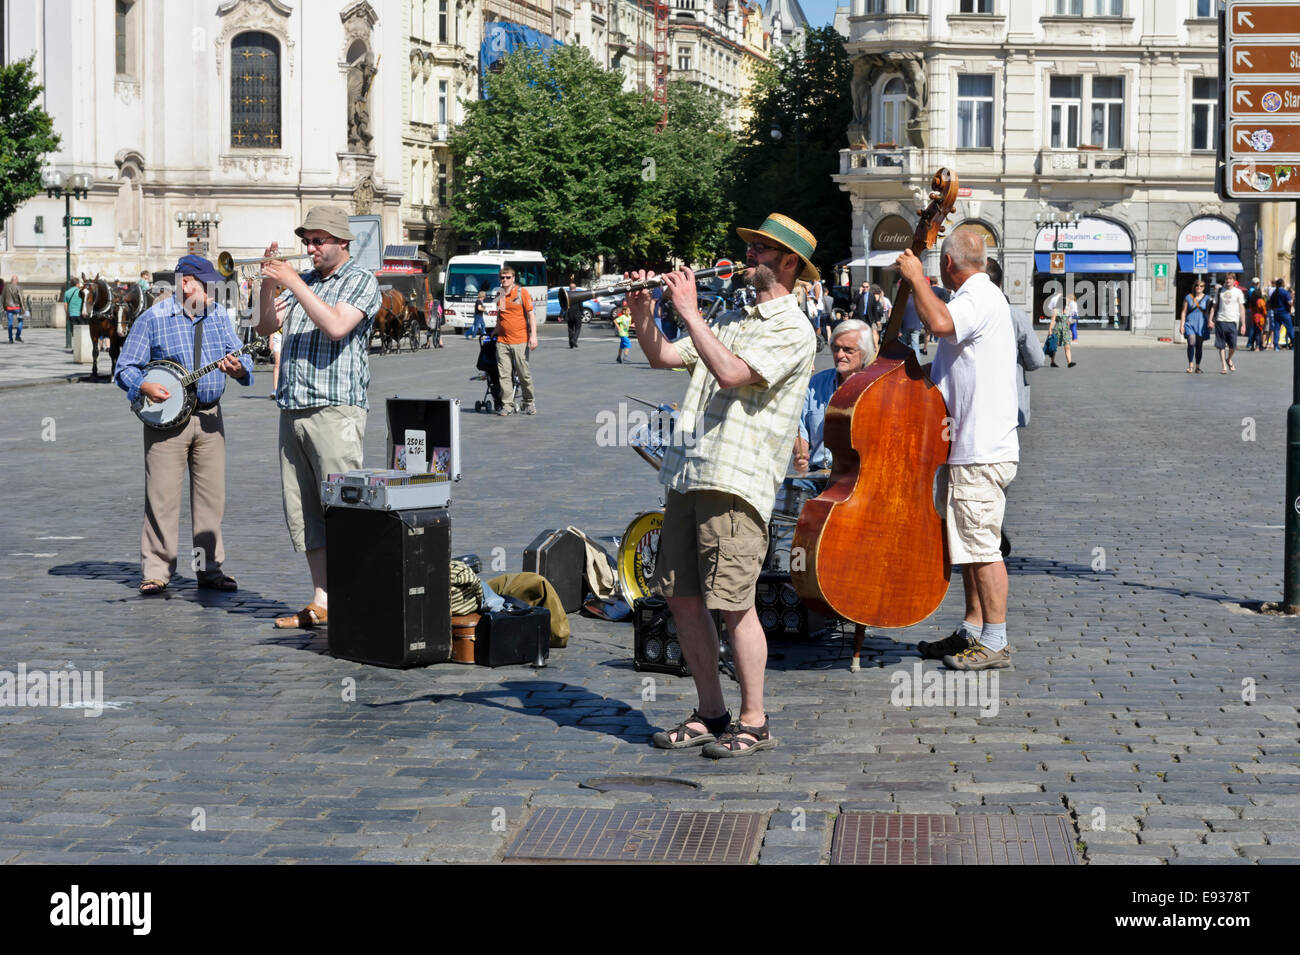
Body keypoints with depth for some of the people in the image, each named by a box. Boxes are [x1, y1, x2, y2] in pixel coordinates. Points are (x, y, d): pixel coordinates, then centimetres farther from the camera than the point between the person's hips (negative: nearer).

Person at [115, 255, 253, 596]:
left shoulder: (220, 316, 8)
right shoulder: (153, 319, -4)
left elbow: (241, 360, 8)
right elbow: (124, 368, -2)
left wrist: (237, 368, -16)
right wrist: (145, 387, -21)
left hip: (209, 419, 4)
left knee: (211, 496, 5)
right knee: (162, 498, -5)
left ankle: (209, 568, 14)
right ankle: (155, 572, 1)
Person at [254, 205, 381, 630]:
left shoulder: (361, 280, -1)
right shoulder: (304, 281, 20)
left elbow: (337, 326, -18)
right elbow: (265, 325, 13)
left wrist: (294, 283, -17)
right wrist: (270, 282, -3)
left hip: (335, 410, -7)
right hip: (293, 412, 7)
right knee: (302, 512, 6)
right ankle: (321, 603, 10)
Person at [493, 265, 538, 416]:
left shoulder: (522, 292, -2)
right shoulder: (499, 295, 13)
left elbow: (530, 315, -4)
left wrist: (533, 335, -12)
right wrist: (496, 332, 28)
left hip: (519, 341, -4)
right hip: (502, 341, 4)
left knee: (524, 374, 2)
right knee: (504, 374, -1)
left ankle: (529, 402, 16)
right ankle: (507, 405, 2)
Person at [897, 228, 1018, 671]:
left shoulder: (978, 298, -14)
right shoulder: (981, 296, 20)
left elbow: (939, 322, -35)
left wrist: (916, 278, -21)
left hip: (981, 452, -11)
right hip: (974, 447, 11)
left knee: (982, 546, -7)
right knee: (970, 545, 15)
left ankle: (995, 643, -3)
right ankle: (972, 632, 22)